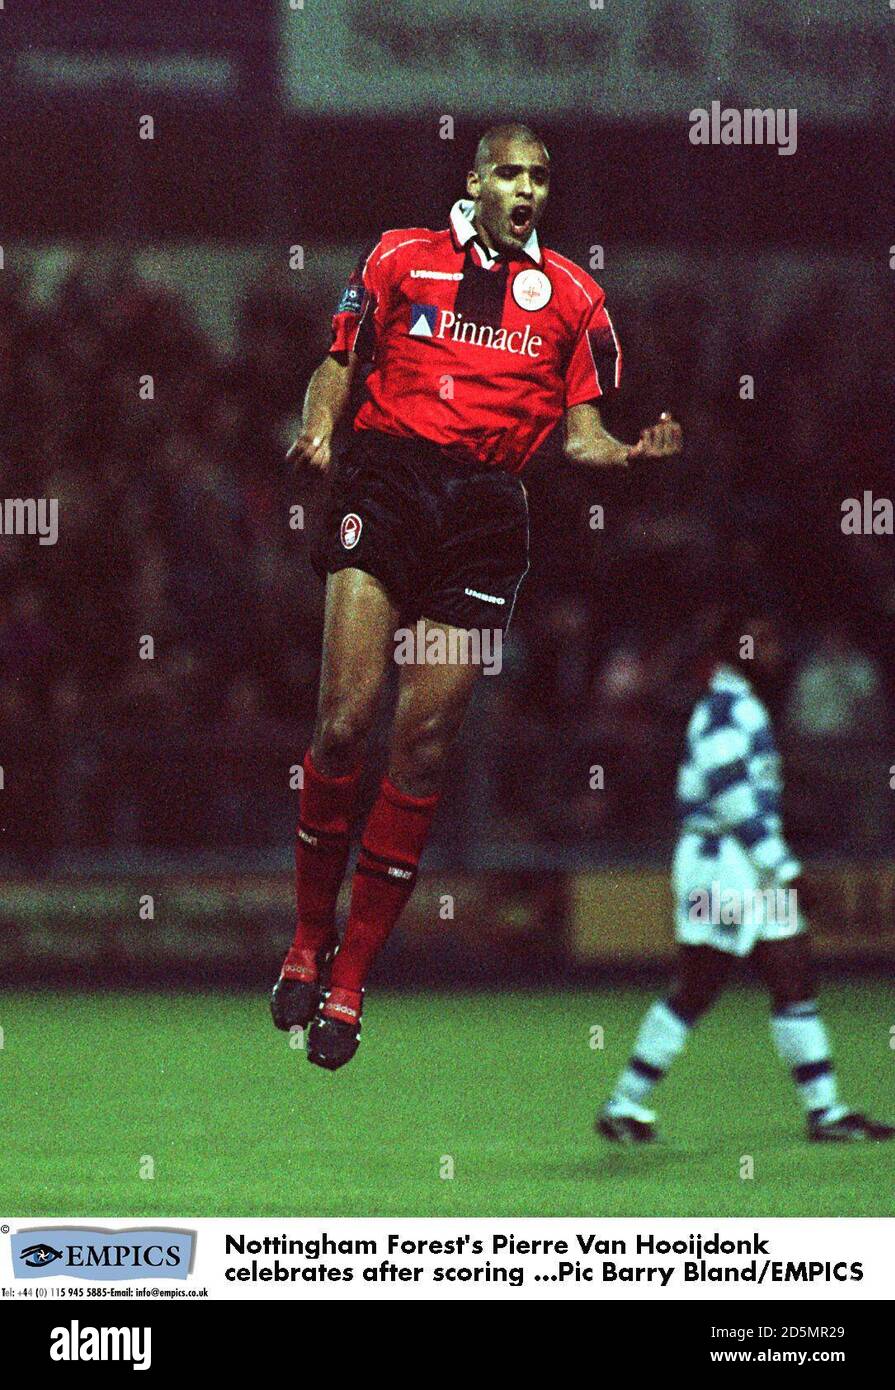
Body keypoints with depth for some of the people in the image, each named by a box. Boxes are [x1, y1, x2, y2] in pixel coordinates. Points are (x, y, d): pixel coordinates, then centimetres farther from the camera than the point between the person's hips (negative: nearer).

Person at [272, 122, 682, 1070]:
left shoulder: (572, 297, 15)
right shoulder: (400, 258, 12)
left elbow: (579, 433, 15)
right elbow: (339, 367, 15)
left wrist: (632, 454, -7)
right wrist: (321, 427, -7)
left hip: (487, 509, 1)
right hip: (385, 478, -1)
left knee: (425, 744, -3)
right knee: (344, 720, -15)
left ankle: (348, 983, 3)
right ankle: (307, 945, 2)